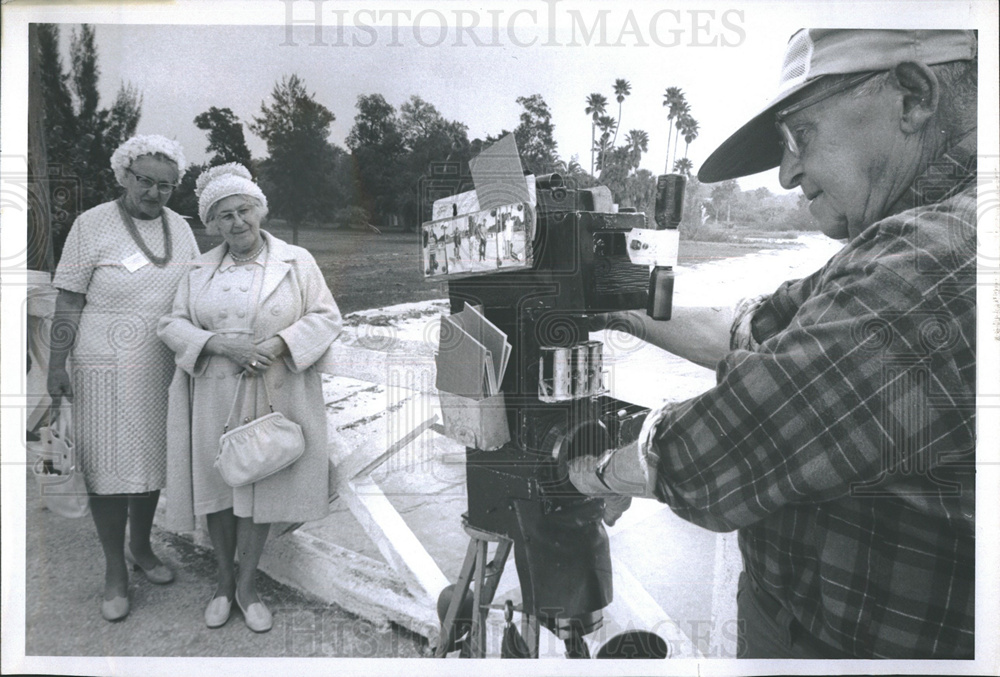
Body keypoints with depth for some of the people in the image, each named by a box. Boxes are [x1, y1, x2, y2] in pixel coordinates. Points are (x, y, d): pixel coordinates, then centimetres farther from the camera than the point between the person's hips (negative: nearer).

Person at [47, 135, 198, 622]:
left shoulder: (179, 226, 6)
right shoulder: (93, 225, -6)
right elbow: (68, 302, -5)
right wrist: (57, 366, -7)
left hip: (164, 366, 4)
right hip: (109, 368, -4)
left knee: (152, 459, 14)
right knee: (110, 468, 3)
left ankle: (141, 548, 35)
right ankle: (115, 572, 18)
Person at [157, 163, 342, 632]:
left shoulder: (297, 262, 0)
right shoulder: (199, 270, 7)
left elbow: (327, 317, -2)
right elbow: (172, 324, 4)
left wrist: (279, 343, -18)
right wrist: (221, 344, -15)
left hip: (273, 395, -2)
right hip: (214, 397, 2)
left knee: (259, 486, 7)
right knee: (217, 486, 10)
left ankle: (247, 585, 25)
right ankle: (225, 581, 31)